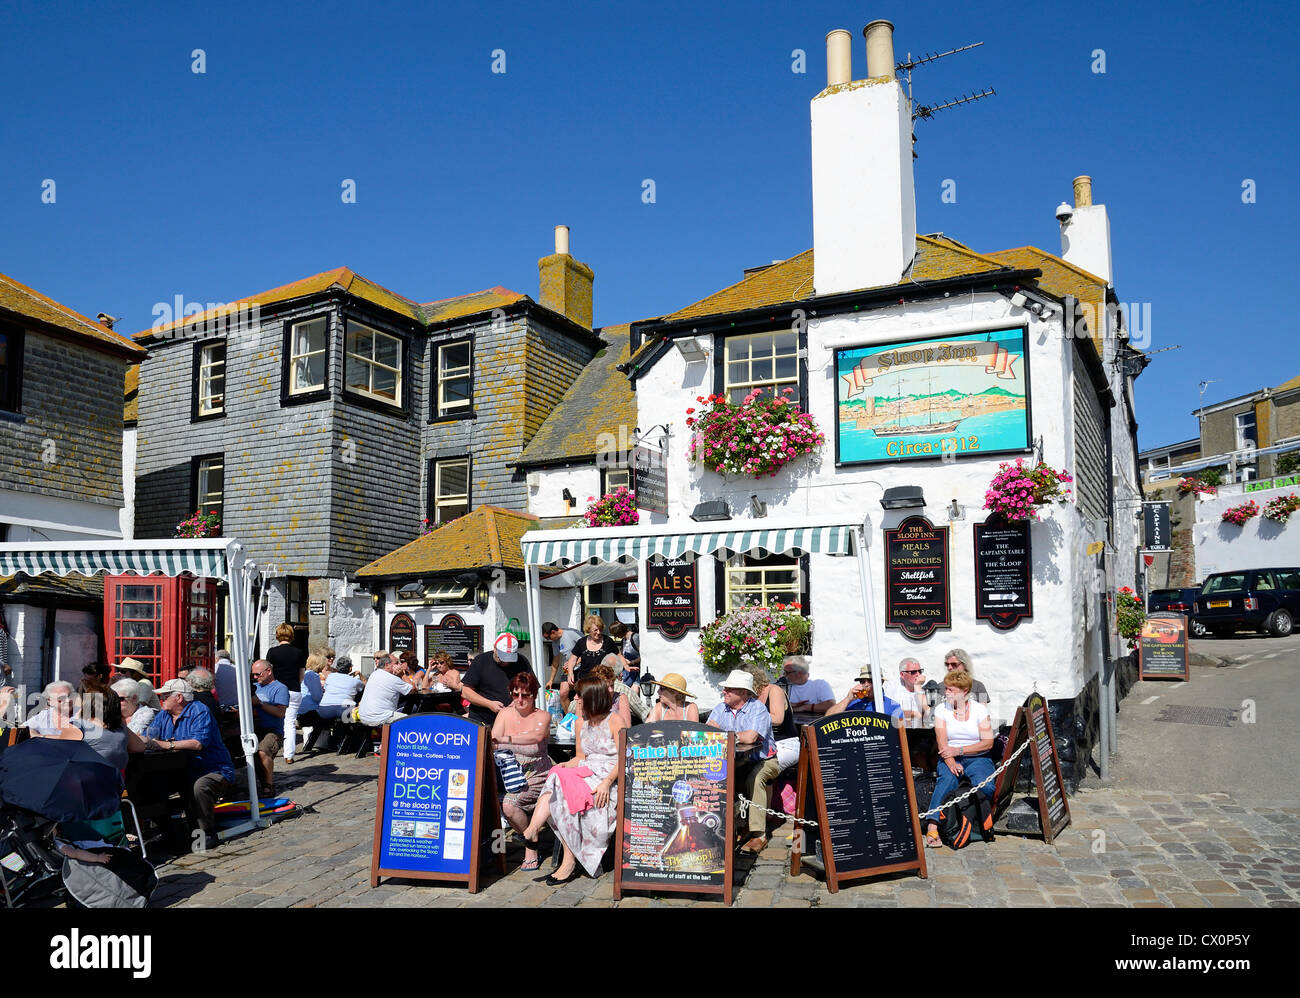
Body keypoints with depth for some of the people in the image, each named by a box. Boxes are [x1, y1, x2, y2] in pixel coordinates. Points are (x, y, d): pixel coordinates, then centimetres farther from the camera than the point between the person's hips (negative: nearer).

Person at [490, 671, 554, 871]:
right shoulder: (505, 714, 9)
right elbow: (491, 744, 0)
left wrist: (504, 740, -36)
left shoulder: (542, 716, -3)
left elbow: (538, 736, -25)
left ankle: (531, 845, -2)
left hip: (536, 775, -4)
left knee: (508, 804, -27)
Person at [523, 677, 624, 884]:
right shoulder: (581, 722, 18)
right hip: (586, 773, 6)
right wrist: (567, 765, -2)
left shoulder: (615, 721, -3)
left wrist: (607, 782, -24)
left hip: (610, 776, -6)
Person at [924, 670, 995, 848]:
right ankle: (932, 826, -46)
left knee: (982, 783, -33)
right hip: (950, 758, 0)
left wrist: (959, 750, -15)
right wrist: (951, 763, -23)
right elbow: (942, 742, -5)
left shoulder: (980, 709, 2)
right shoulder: (941, 709, 4)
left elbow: (988, 743, -5)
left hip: (978, 758, 0)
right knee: (948, 779, -33)